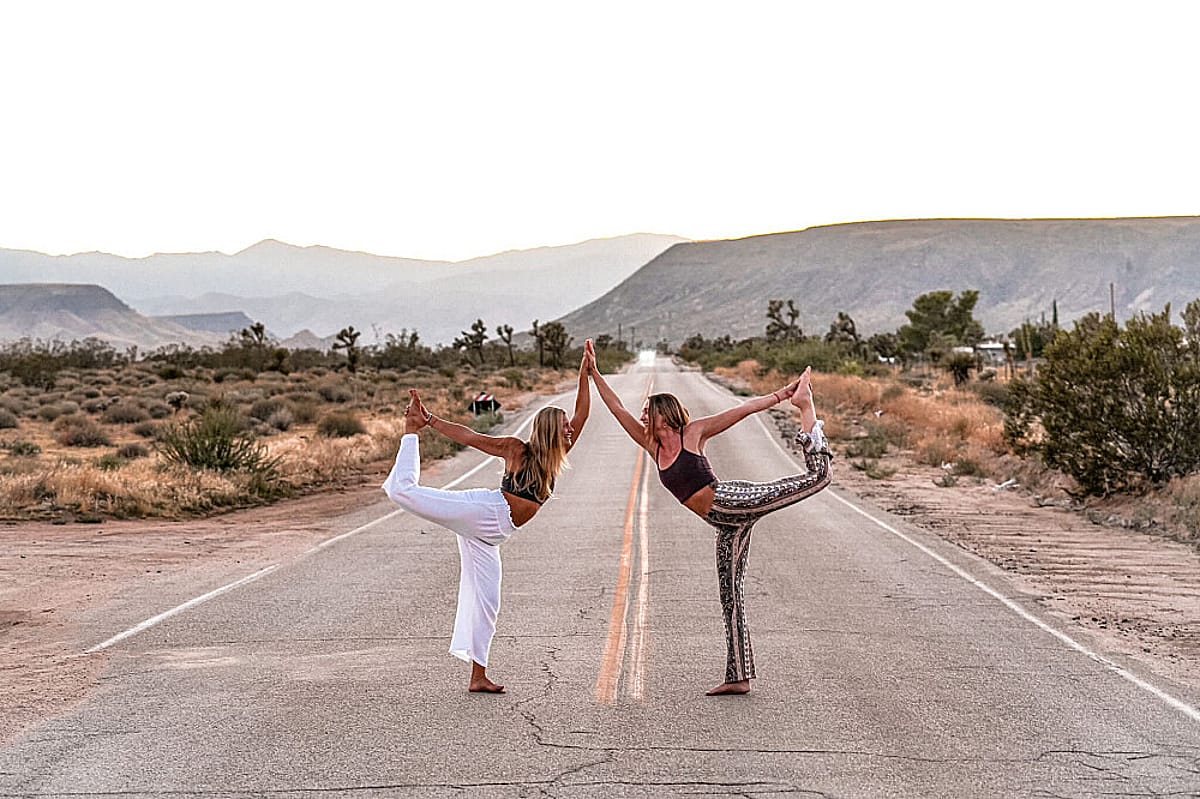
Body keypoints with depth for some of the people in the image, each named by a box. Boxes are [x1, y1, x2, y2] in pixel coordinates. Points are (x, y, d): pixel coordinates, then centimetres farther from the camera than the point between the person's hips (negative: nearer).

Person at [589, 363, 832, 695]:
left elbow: (744, 409, 2)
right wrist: (595, 375, 20)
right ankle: (739, 677, 6)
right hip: (727, 524, 6)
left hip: (731, 499, -6)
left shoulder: (693, 432, 3)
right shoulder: (654, 446, 18)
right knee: (730, 596, 4)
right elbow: (618, 408, 21)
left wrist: (782, 394, -2)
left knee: (817, 476, -20)